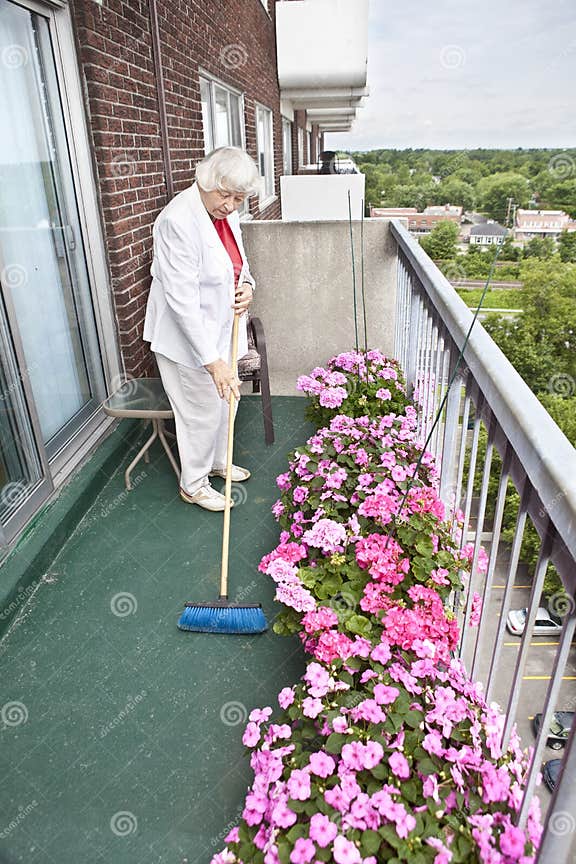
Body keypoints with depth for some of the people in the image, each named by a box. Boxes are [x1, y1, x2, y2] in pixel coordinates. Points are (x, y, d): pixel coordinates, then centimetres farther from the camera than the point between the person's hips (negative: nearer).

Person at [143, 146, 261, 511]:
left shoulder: (226, 212, 0)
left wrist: (247, 285, -5)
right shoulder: (178, 221, -27)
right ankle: (193, 485, 27)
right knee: (201, 410, 5)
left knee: (226, 399, 20)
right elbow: (182, 300, -30)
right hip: (187, 336, -8)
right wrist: (212, 360, -32)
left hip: (222, 326, 9)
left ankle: (217, 461, 45)